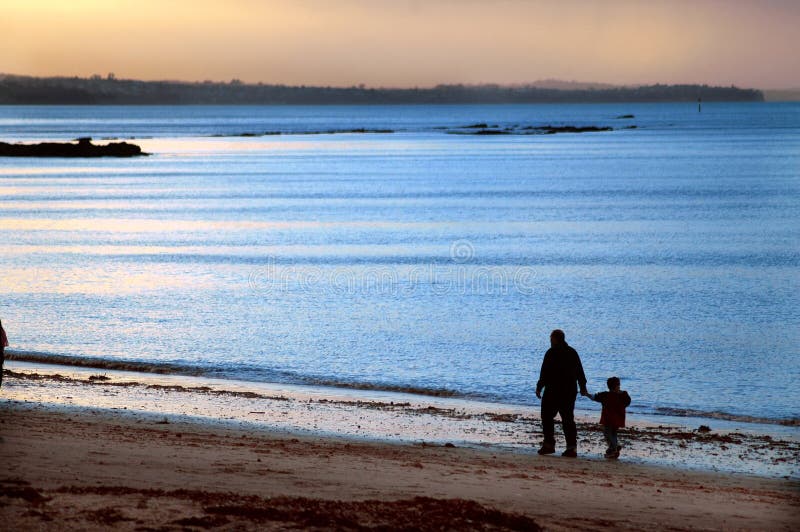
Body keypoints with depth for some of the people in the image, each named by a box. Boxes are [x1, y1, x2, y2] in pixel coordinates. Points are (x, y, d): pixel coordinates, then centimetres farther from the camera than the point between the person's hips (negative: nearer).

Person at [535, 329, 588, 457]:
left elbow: (544, 372, -13)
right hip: (570, 392, 6)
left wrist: (539, 387, -7)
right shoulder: (573, 352, 11)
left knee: (547, 417, 5)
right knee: (568, 419, 7)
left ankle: (549, 444, -1)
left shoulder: (552, 352, -8)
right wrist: (583, 387, 27)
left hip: (553, 391, -6)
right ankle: (572, 447, 1)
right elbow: (580, 372, 17)